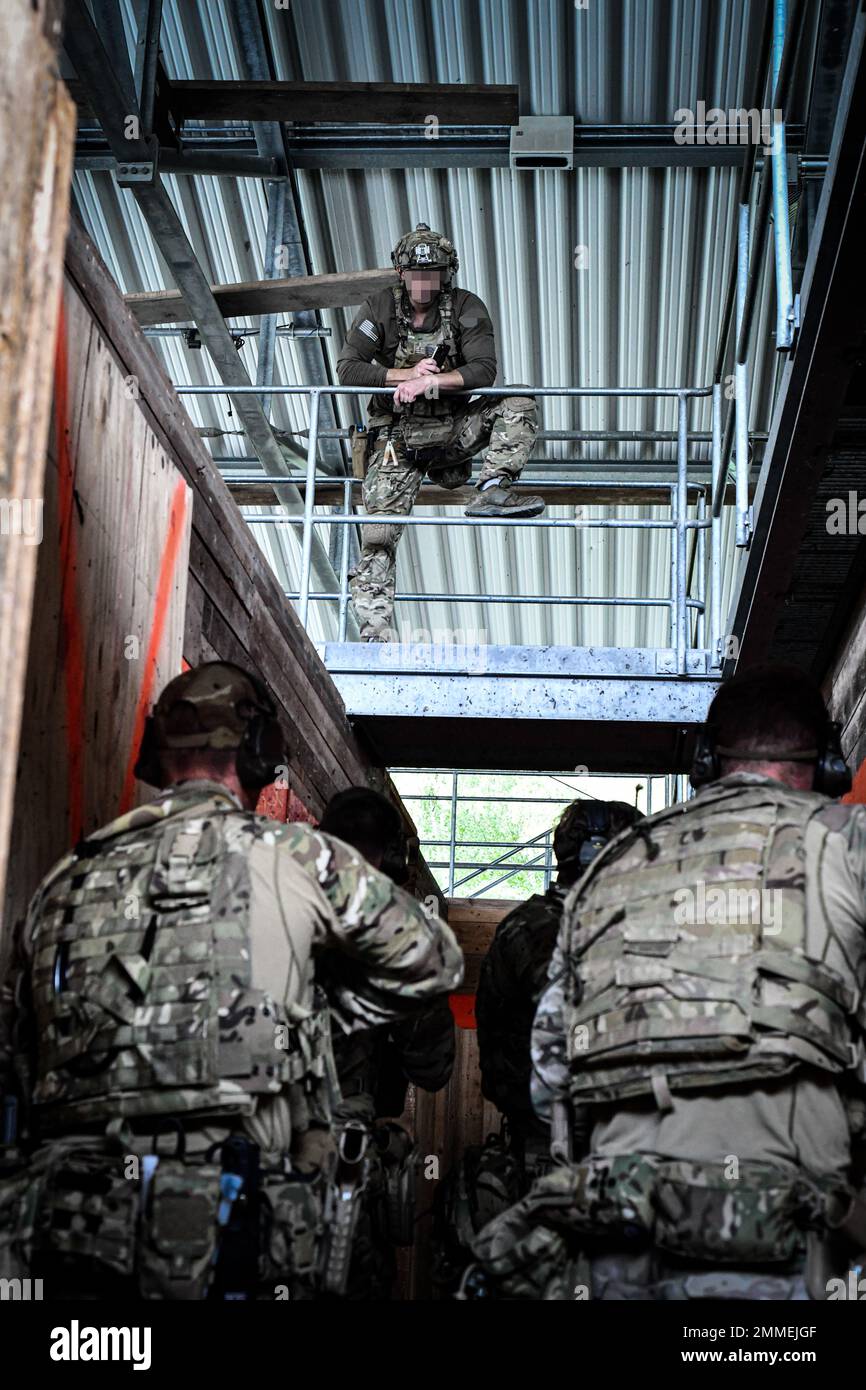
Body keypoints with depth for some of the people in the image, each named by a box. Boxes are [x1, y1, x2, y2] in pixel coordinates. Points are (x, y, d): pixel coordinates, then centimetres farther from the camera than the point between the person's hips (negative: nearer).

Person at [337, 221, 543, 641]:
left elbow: (484, 370, -14)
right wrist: (406, 375, -17)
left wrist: (430, 381, -26)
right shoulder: (380, 308, -3)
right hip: (397, 437, -1)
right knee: (379, 532, -12)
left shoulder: (466, 308, -4)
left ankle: (493, 490, -32)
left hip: (452, 428, 2)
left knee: (518, 406, -18)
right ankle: (374, 633, -12)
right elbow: (347, 369, -9)